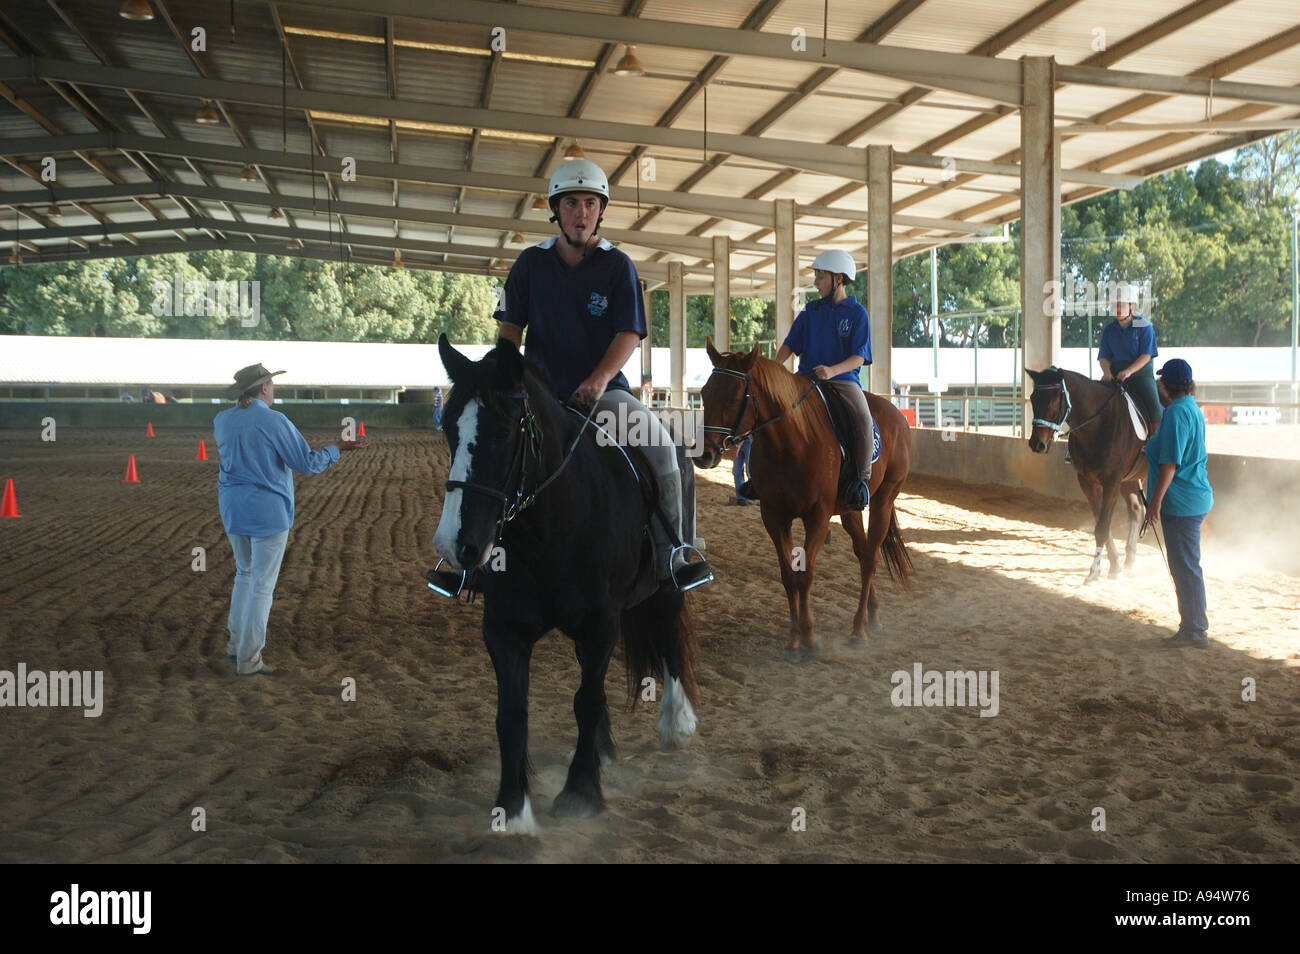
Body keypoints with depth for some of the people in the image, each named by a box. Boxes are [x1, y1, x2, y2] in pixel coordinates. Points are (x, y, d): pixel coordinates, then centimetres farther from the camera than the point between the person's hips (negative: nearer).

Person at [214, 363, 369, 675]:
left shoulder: (221, 421, 3)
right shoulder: (275, 422, -16)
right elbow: (307, 463, -14)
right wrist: (338, 448, 1)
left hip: (233, 510, 7)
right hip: (268, 512, -7)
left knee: (245, 573, 25)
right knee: (262, 585, 2)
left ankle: (236, 643, 27)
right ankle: (248, 659, 5)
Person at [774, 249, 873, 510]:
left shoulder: (857, 313, 1)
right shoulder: (812, 311, 13)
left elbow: (859, 357, -7)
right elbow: (790, 344, 12)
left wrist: (833, 370, -25)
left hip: (844, 379, -4)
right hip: (807, 378, 5)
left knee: (863, 419, -32)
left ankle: (863, 478, -19)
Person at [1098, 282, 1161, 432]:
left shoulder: (1144, 327, -1)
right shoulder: (1109, 329, 10)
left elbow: (1146, 355, -8)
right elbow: (1104, 356, 8)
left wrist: (1129, 371, -22)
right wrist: (1107, 372, -14)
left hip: (1140, 371, -4)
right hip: (1115, 372, 4)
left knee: (1153, 405, -21)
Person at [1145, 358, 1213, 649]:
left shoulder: (1176, 413, -18)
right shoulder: (1193, 409, 12)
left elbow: (1170, 463, -21)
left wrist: (1157, 500, -19)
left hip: (1181, 502, -10)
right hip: (1196, 498, 10)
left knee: (1185, 567, -3)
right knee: (1185, 567, 16)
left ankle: (1195, 631, 3)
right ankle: (1192, 627, 24)